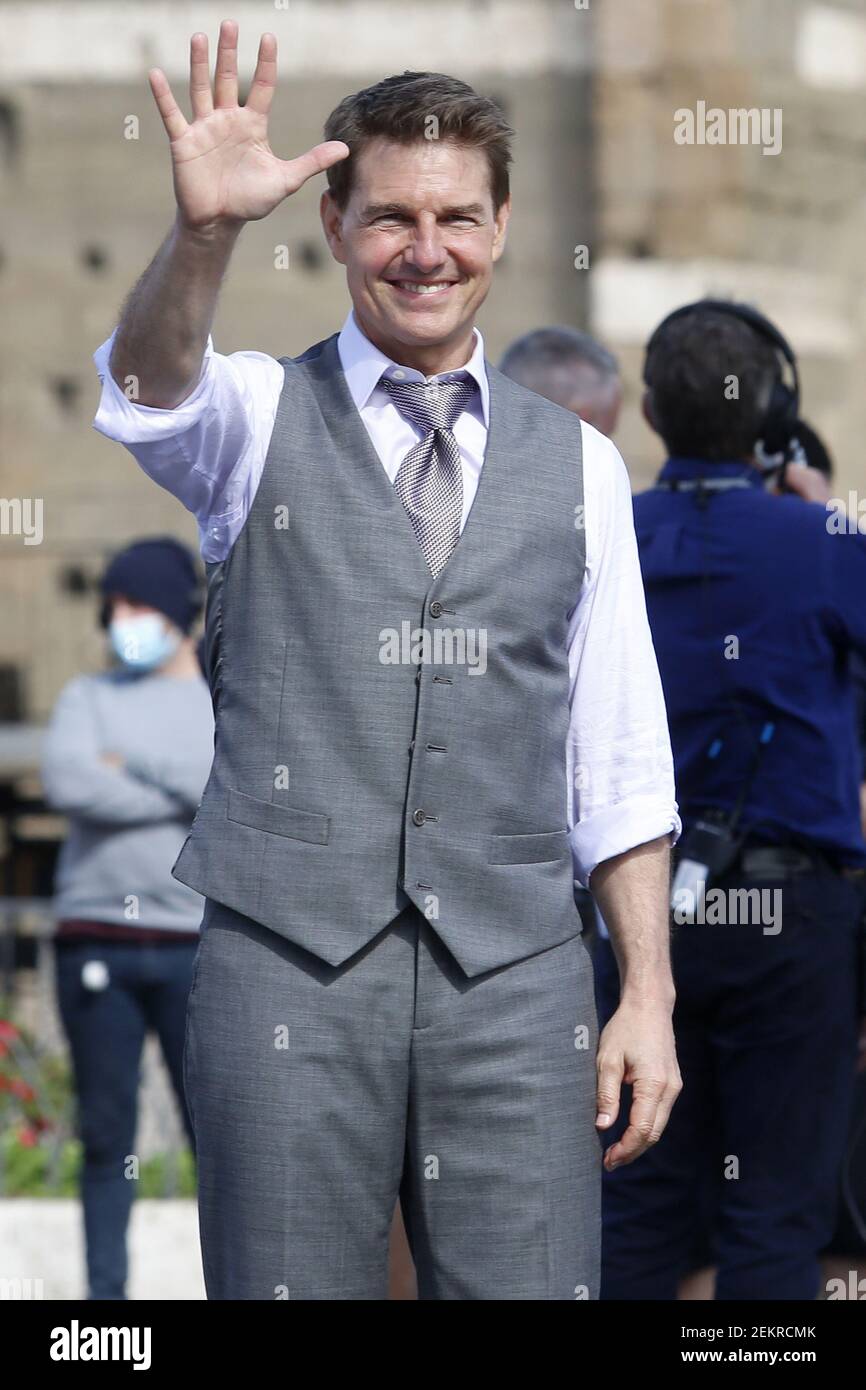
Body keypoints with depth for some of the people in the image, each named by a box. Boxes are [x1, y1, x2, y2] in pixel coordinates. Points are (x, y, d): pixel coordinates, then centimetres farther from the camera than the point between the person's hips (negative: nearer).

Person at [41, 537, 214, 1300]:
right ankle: (105, 1290, 8)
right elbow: (66, 781, -8)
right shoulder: (88, 698, 12)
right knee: (107, 1135, 4)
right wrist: (186, 794, -7)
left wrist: (136, 765, -8)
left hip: (195, 948, -2)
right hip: (95, 943, 2)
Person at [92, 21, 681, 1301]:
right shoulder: (260, 416, 8)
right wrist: (204, 231, -37)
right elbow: (151, 388, -17)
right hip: (289, 963, -2)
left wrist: (648, 998, 5)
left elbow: (620, 762, 13)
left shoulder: (576, 465, 14)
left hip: (513, 976, 2)